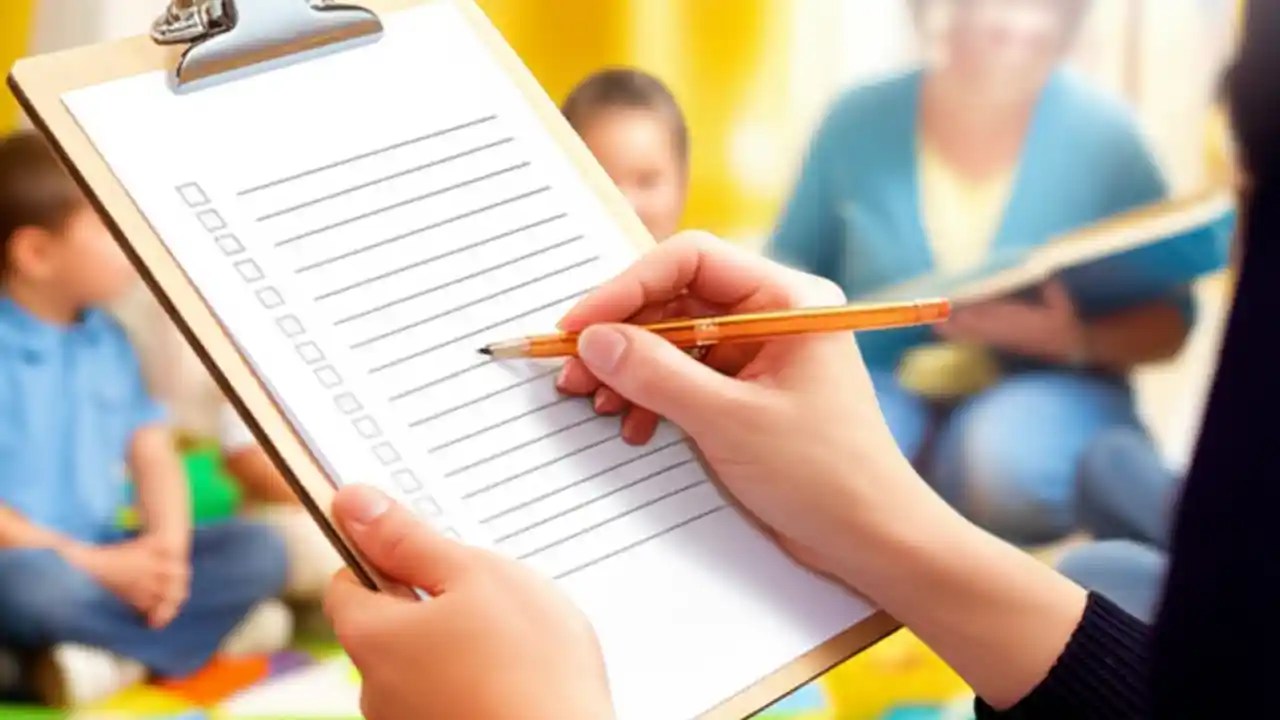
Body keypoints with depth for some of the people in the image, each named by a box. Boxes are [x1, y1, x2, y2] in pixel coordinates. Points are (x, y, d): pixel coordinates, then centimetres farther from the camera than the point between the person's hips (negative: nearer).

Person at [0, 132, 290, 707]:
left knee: (258, 549, -8)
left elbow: (153, 458, 8)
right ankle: (211, 622, -19)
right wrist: (99, 566, -19)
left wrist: (168, 548, -11)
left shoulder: (107, 340, 10)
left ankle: (119, 655, -22)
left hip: (107, 558, 7)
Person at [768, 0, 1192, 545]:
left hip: (1048, 391, -1)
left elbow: (1168, 322, -4)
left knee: (1010, 454, -36)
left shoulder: (1099, 133, -8)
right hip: (885, 387, 1)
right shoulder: (861, 123, -3)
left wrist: (1076, 341, -23)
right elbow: (791, 264, 9)